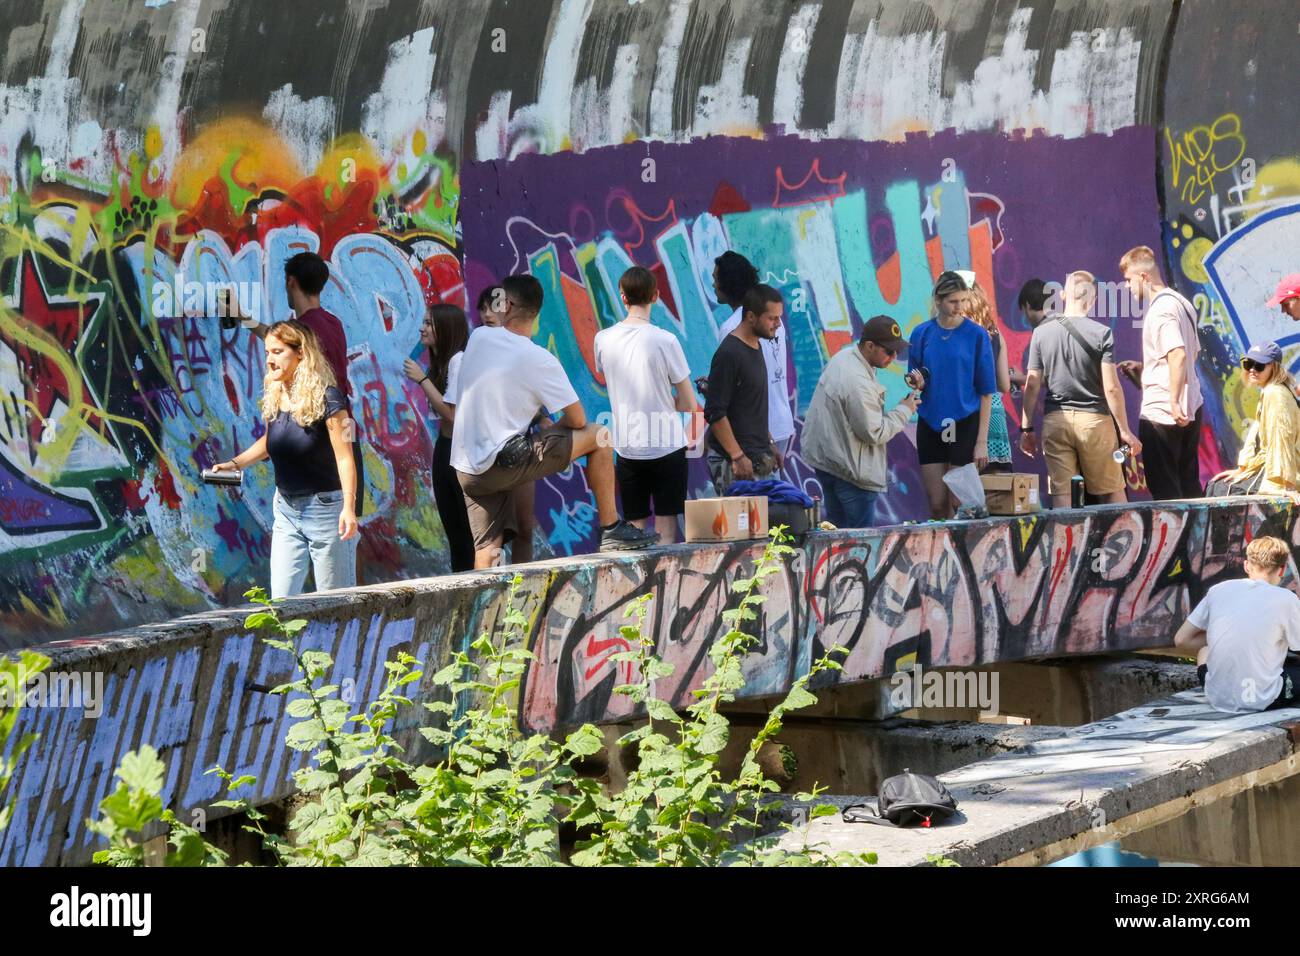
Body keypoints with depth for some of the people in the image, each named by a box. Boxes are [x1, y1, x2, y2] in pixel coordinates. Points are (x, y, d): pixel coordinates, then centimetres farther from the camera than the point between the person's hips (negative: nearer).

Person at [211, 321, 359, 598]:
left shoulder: (326, 397, -14)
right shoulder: (273, 398, 5)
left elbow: (344, 457, -17)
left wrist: (349, 508, -25)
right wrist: (235, 464, 8)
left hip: (325, 508, -6)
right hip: (286, 510, 6)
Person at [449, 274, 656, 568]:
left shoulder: (478, 337, 6)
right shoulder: (539, 359, -9)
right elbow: (577, 420, -3)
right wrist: (549, 428, 20)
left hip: (468, 471, 6)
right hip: (506, 462, -6)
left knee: (485, 557, 7)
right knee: (598, 436, 3)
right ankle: (611, 530, 7)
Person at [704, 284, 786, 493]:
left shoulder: (756, 346, 14)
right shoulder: (729, 354, -15)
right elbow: (715, 413, -18)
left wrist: (770, 444, 23)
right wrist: (738, 457, -19)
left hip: (758, 457, 9)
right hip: (734, 461, -9)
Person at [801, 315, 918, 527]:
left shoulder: (842, 357, 4)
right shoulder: (859, 383, -27)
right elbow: (874, 433, -21)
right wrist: (904, 411, -9)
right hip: (849, 469, -10)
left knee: (836, 528, 16)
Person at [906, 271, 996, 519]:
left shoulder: (976, 335, -3)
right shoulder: (922, 334, 4)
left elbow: (986, 391, -3)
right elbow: (916, 385, 12)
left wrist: (982, 440, -8)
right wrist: (917, 384, -13)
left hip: (965, 425, -3)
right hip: (930, 425, 3)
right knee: (937, 505, 4)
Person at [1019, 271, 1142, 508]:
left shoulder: (1042, 332, 2)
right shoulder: (1102, 333, -6)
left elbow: (1032, 385, 2)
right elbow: (1111, 388, -9)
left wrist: (1026, 428, 10)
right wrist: (1125, 431, -3)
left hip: (1055, 420, 2)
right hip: (1094, 418, -2)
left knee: (1061, 494, 2)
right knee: (1113, 492, 6)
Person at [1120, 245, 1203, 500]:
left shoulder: (1160, 309, -15)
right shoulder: (1182, 303, 14)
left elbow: (1178, 355, -27)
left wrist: (1174, 402, -28)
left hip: (1161, 411, -9)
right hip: (1191, 408, 9)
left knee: (1164, 489, -3)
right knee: (1189, 486, 12)